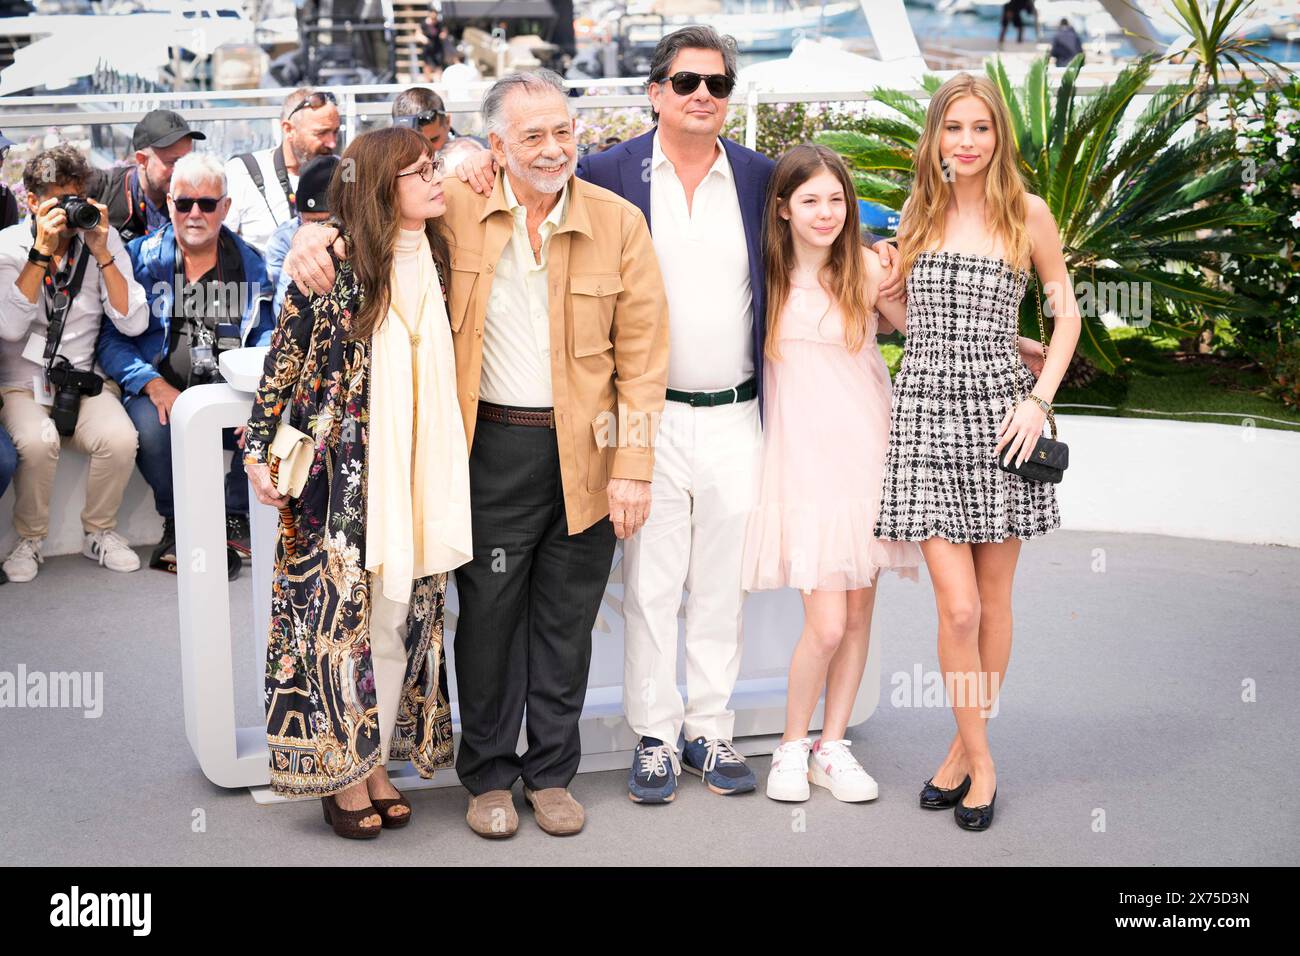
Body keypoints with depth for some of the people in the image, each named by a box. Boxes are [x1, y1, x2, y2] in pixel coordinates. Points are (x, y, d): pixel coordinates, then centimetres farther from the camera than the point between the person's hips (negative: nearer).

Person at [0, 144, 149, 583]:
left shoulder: (105, 239, 1)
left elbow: (134, 324, -9)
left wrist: (102, 254, -17)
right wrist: (41, 252, -22)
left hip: (85, 384, 2)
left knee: (120, 438, -29)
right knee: (37, 441, -33)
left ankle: (100, 532, -2)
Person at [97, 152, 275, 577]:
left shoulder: (249, 263, 10)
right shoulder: (140, 257, 5)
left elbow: (266, 334, 11)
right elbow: (112, 340, 1)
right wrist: (153, 384, -18)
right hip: (161, 391, -1)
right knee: (152, 425, -35)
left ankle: (235, 518, -6)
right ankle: (178, 523, -7)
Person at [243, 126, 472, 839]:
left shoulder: (437, 260, 7)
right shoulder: (332, 262, -9)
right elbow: (283, 359, -4)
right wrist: (259, 450, -5)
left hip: (416, 473, 5)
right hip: (342, 473, -5)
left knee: (401, 609, 8)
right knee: (339, 609, 0)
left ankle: (377, 758, 20)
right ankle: (338, 770, 12)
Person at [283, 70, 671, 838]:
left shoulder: (620, 222, -1)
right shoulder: (457, 208, -2)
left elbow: (642, 356, -2)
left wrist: (633, 467, -8)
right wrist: (316, 231, -10)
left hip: (585, 453, 0)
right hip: (493, 448, 0)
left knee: (566, 620, 11)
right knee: (489, 614, 7)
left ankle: (552, 772, 26)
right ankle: (488, 775, 23)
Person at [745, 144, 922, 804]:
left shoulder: (867, 268, -1)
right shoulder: (767, 275, 1)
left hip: (867, 453, 1)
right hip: (803, 459, -1)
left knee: (858, 613, 6)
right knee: (826, 624, -8)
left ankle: (832, 747, 22)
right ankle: (792, 746, 14)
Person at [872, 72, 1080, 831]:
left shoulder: (1027, 213, 3)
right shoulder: (918, 214, 11)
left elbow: (1067, 313, 6)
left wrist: (1039, 398, -4)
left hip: (999, 410, -1)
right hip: (925, 407, 1)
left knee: (994, 601, 7)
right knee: (958, 607, -5)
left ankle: (969, 746, 23)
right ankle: (978, 758, 11)